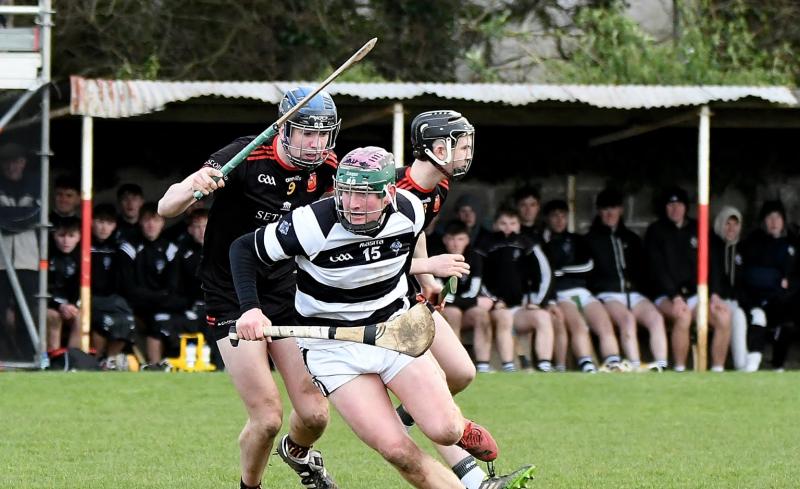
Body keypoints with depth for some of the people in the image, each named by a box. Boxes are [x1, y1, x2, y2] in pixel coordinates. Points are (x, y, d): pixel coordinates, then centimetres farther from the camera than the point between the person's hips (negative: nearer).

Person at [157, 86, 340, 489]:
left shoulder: (325, 167, -4)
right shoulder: (247, 157, -19)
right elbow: (166, 209, -23)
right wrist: (193, 187, -45)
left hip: (287, 297, 4)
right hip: (232, 301, -4)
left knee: (314, 413, -4)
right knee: (267, 416, -13)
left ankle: (298, 452, 32)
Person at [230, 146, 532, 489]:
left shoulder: (410, 211, -12)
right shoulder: (313, 224, -24)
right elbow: (243, 249, -13)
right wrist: (250, 309, -26)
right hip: (333, 345, -3)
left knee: (444, 431, -14)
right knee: (397, 450, -17)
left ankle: (461, 430, 23)